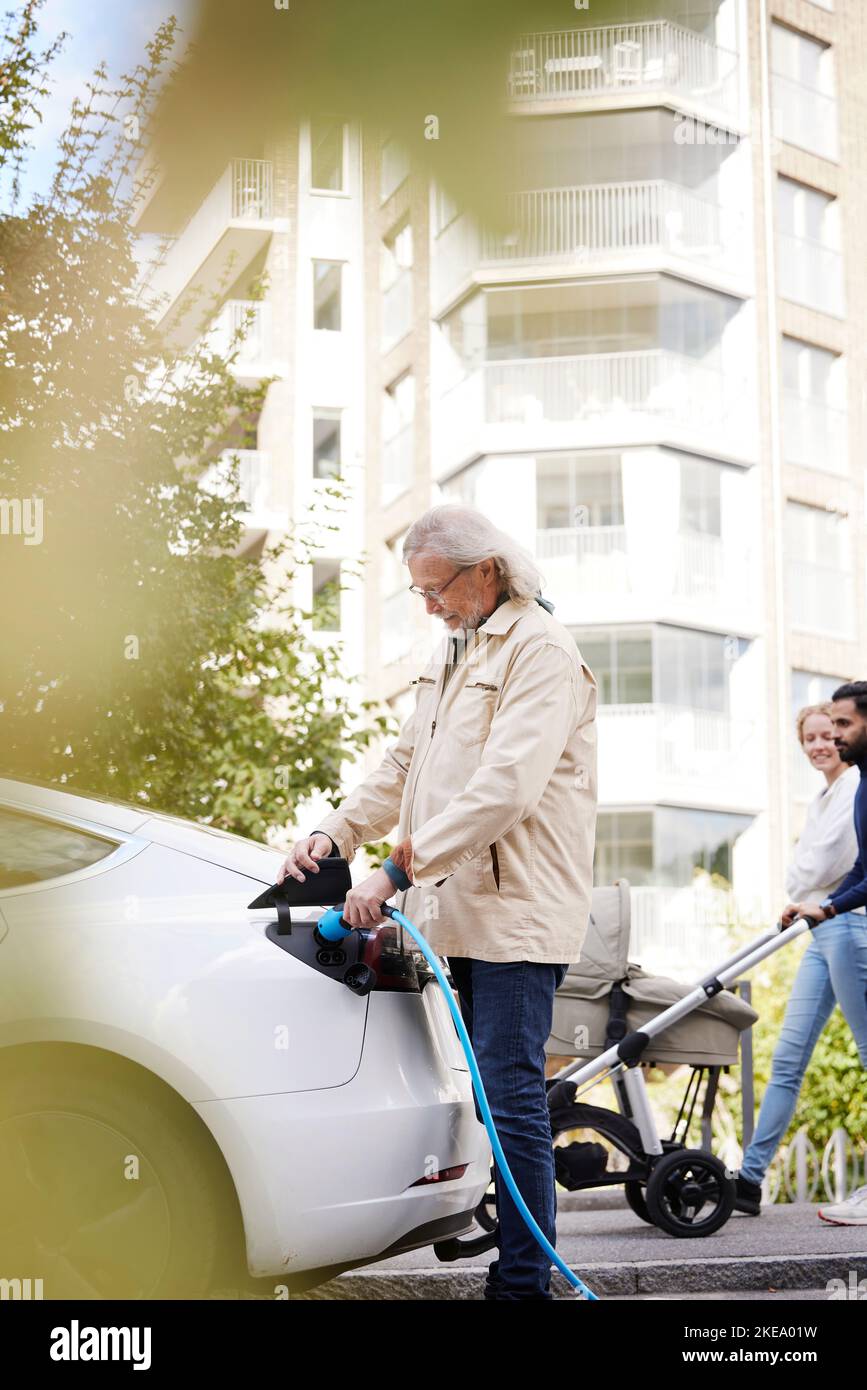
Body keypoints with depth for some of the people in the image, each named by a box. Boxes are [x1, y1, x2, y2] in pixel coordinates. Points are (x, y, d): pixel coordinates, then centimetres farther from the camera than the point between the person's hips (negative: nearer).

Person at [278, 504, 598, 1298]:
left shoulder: (540, 651, -11)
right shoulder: (458, 652, 21)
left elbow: (506, 786, -23)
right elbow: (406, 765, 25)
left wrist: (397, 872, -24)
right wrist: (335, 835, 9)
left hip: (520, 914, -9)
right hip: (468, 911, 9)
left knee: (513, 1099, -10)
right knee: (500, 1097, 11)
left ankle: (524, 1284, -6)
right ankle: (516, 1268, 17)